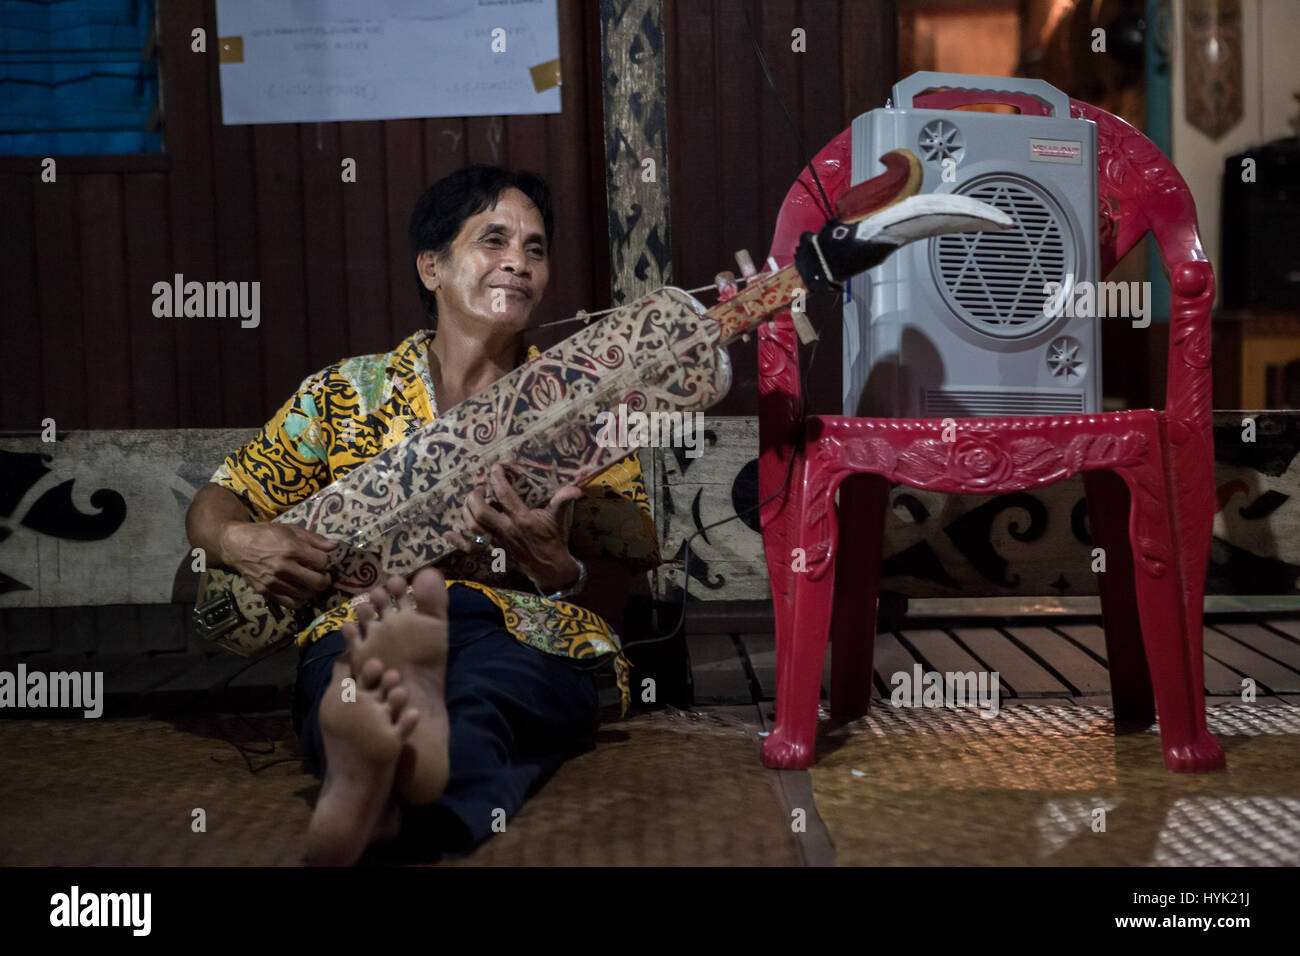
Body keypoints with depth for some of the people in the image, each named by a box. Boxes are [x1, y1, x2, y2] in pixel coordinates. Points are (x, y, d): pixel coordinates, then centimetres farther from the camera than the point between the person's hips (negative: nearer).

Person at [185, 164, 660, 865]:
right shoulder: (347, 393, 20)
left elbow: (615, 594, 12)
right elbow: (213, 507, 22)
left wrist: (551, 565, -11)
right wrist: (239, 541, -3)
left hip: (532, 631, -1)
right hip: (365, 619, 1)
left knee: (482, 697, -39)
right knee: (350, 670, -37)